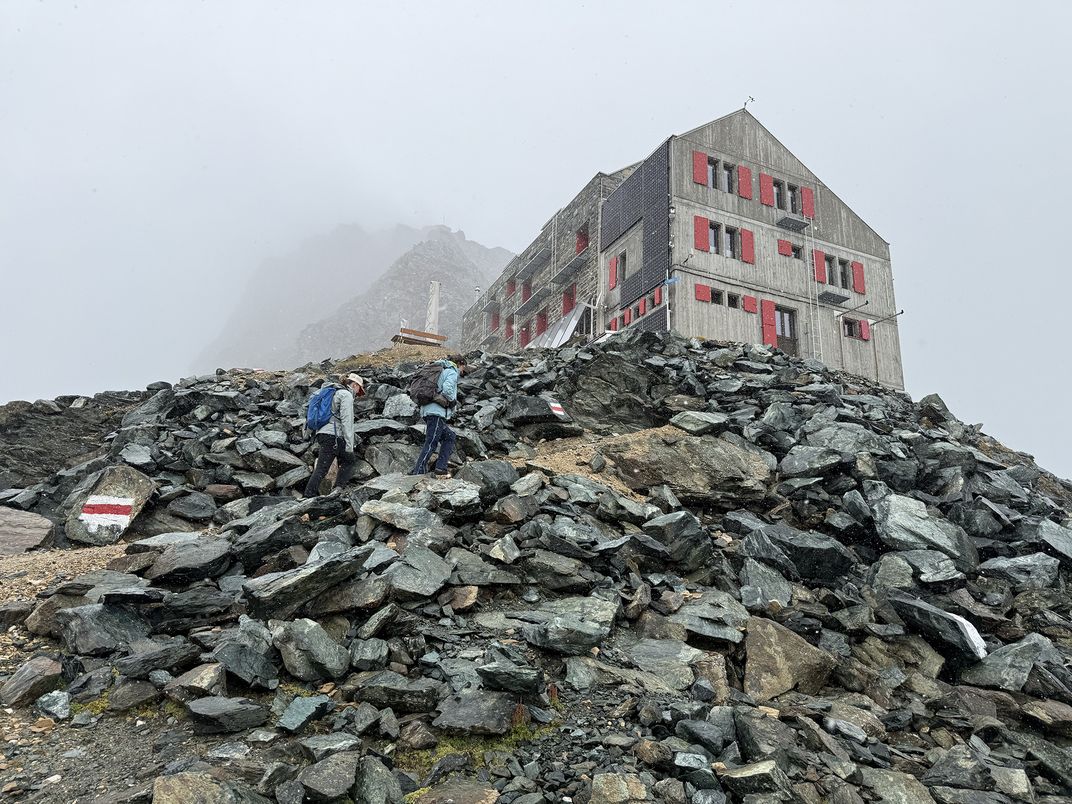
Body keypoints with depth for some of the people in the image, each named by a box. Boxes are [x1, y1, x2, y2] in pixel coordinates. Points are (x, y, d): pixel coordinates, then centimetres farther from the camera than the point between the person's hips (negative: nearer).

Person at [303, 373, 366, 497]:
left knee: (350, 460, 12)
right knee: (321, 469, -7)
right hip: (332, 436, -9)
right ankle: (309, 496, -8)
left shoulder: (335, 394, 26)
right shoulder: (347, 395, -4)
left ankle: (338, 489, 4)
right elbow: (346, 420, -14)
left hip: (323, 433, 9)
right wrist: (349, 444, -15)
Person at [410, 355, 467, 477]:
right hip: (437, 412, -10)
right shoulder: (452, 372, 0)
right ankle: (418, 473, -17)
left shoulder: (442, 371, 27)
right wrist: (453, 401, -4)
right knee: (431, 443, -12)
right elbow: (447, 389, -19)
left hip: (427, 411, 10)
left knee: (450, 437, 17)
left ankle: (440, 468, 9)